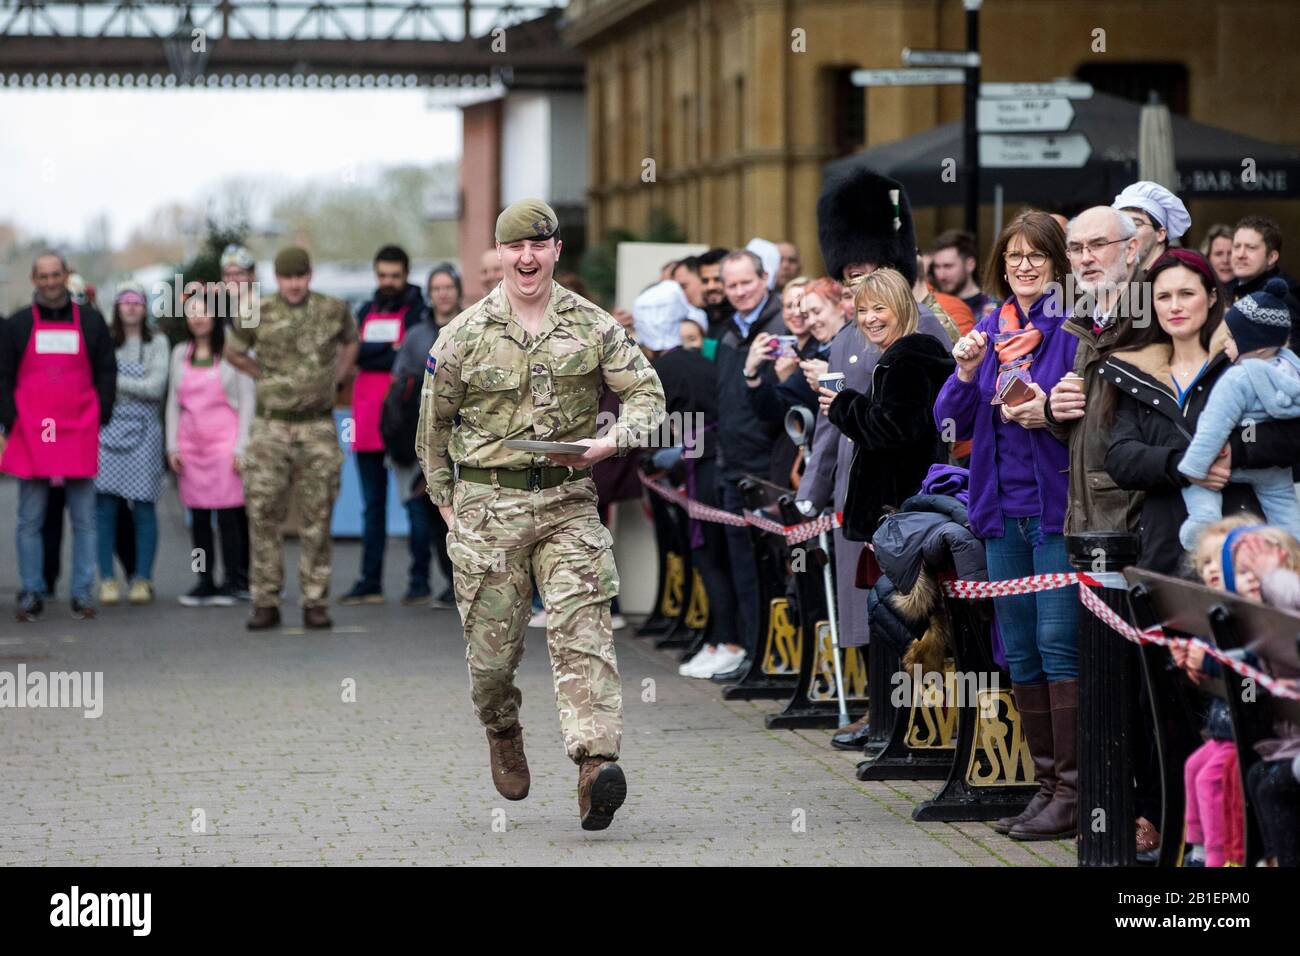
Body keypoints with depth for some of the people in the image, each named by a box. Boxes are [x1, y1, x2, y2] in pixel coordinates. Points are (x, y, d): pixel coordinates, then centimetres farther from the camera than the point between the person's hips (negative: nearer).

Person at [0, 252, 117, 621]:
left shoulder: (90, 321, 11)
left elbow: (106, 373, 11)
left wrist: (100, 419, 1)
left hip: (80, 434, 0)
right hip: (30, 436, 0)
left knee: (84, 519, 1)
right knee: (30, 520, 0)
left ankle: (82, 594, 5)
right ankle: (31, 594, 5)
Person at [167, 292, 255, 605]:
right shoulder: (181, 353, 13)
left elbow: (247, 400, -1)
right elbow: (173, 402, 16)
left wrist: (241, 447, -7)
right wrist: (172, 445, 8)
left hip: (224, 438, -4)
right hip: (190, 443, 4)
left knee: (228, 514, -7)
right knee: (198, 516, 3)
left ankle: (233, 582, -1)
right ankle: (204, 582, 8)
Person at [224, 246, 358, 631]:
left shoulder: (333, 310, 1)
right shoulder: (258, 315, -2)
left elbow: (350, 343, 23)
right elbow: (233, 352, 17)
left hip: (318, 429, 1)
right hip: (272, 426, 0)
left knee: (316, 519, 2)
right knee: (264, 516, -2)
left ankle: (315, 603, 9)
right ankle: (266, 604, 4)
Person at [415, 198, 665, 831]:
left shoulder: (592, 326, 4)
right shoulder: (465, 334, 2)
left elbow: (647, 394, 6)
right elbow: (434, 422, 12)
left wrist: (610, 442, -12)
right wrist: (445, 500, 12)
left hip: (568, 500, 0)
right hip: (488, 503, 0)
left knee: (582, 628, -15)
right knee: (492, 641, 4)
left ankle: (595, 762, -25)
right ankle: (502, 733, 35)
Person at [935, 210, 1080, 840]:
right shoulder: (990, 328, 13)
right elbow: (952, 423, 11)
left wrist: (1052, 415, -21)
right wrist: (966, 373, -6)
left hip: (1058, 507, -7)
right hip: (1003, 509, 7)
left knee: (1058, 644, -10)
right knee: (1019, 651, 9)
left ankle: (1073, 789, -7)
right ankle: (1047, 782, 17)